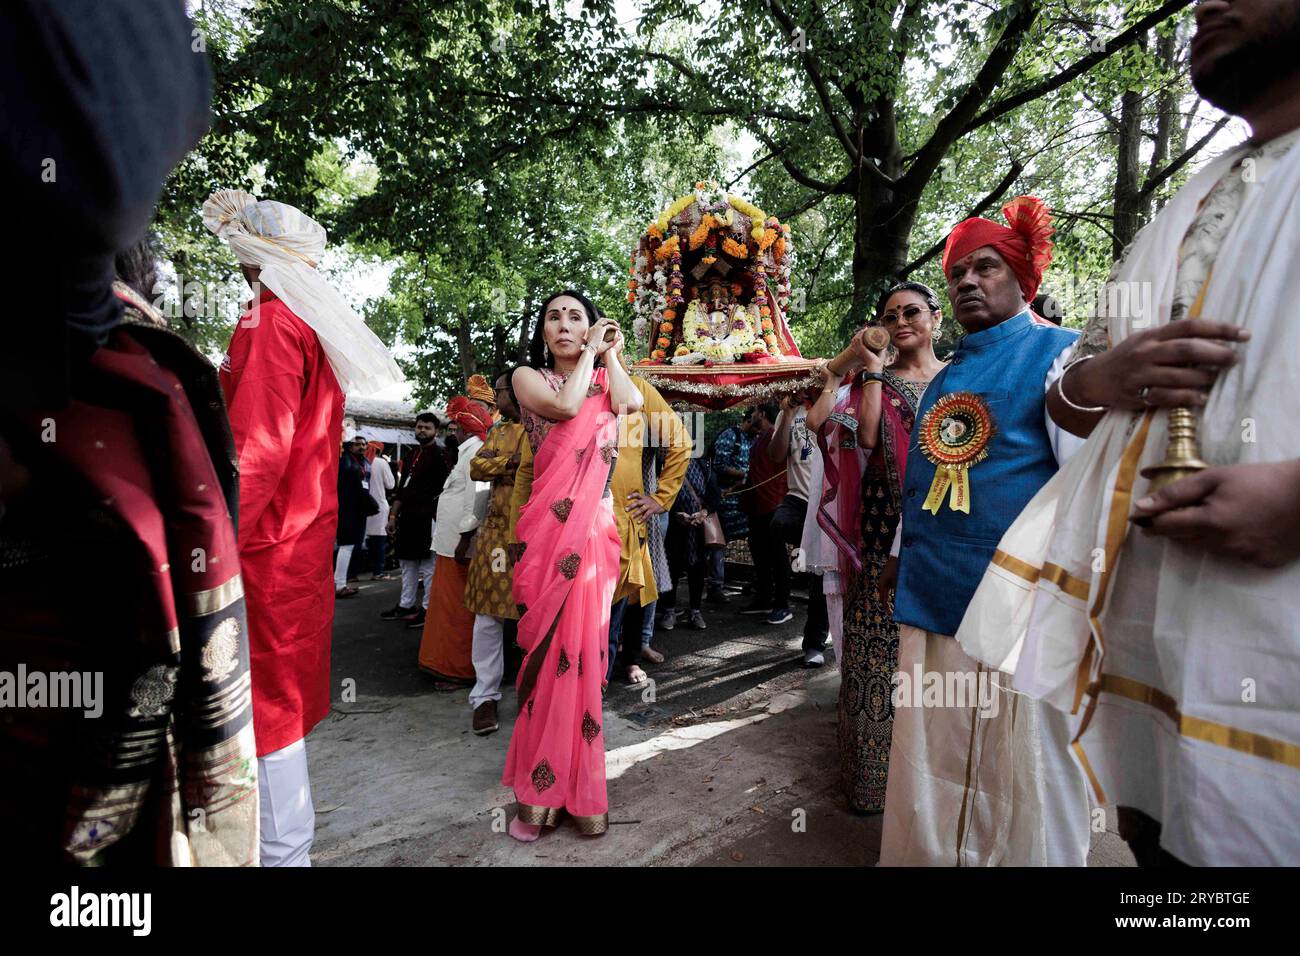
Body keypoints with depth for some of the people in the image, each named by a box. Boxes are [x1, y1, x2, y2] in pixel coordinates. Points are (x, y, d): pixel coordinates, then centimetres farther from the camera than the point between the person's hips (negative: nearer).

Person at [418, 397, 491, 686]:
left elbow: (477, 498, -23)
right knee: (448, 606, 17)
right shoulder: (467, 452, 19)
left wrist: (465, 537, -23)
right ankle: (446, 663, 28)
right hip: (451, 543, 10)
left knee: (456, 609, -2)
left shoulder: (475, 452, -13)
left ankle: (460, 671, 8)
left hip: (461, 545, -10)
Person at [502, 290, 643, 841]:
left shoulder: (606, 380, 17)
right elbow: (566, 406, -13)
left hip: (595, 527, 3)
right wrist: (591, 353, 0)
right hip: (549, 526, -2)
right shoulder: (528, 376, 8)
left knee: (581, 646, 3)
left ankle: (561, 784, 18)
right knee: (551, 648, -1)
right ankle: (544, 788, 14)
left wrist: (611, 353, 6)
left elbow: (632, 402, -6)